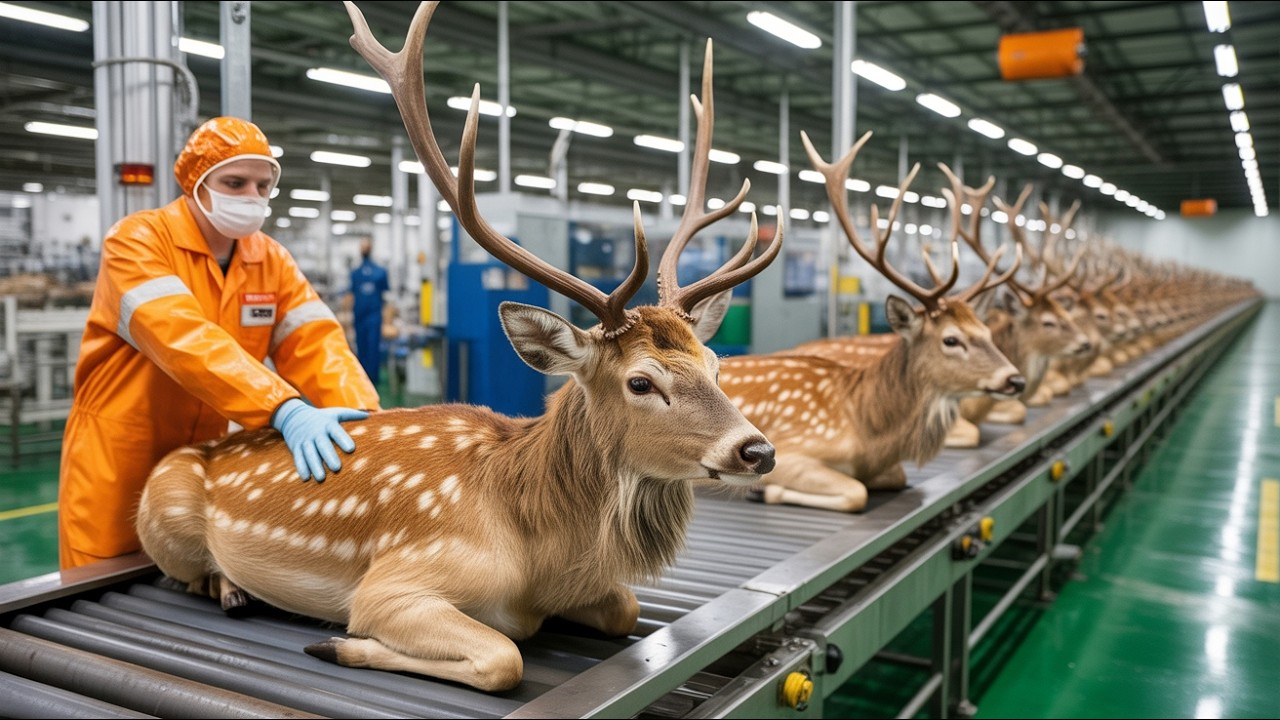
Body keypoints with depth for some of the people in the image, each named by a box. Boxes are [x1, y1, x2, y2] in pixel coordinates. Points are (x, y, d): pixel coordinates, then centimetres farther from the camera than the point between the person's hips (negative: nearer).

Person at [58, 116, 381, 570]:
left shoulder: (272, 259, 0)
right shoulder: (136, 241, -16)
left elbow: (314, 343, -12)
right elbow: (184, 339, -33)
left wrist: (363, 419, -32)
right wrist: (284, 410, -47)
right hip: (117, 464, -5)